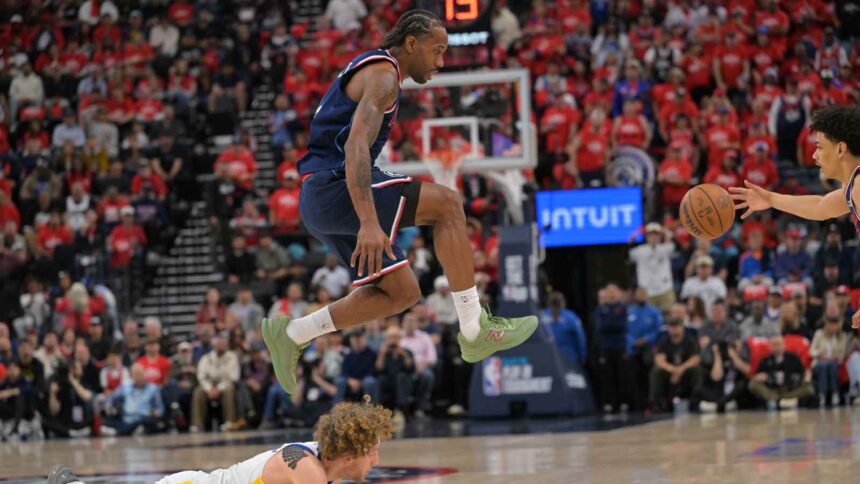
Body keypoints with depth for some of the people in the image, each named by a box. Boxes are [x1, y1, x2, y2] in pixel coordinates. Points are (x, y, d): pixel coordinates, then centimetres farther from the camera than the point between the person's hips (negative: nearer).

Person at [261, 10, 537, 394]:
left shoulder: (367, 69, 24)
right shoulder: (382, 73, -9)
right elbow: (356, 146, -24)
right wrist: (370, 222, -35)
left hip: (319, 203, 10)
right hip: (333, 187, -10)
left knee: (403, 293, 8)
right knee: (446, 204, -16)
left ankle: (290, 334, 9)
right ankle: (475, 330, -15)